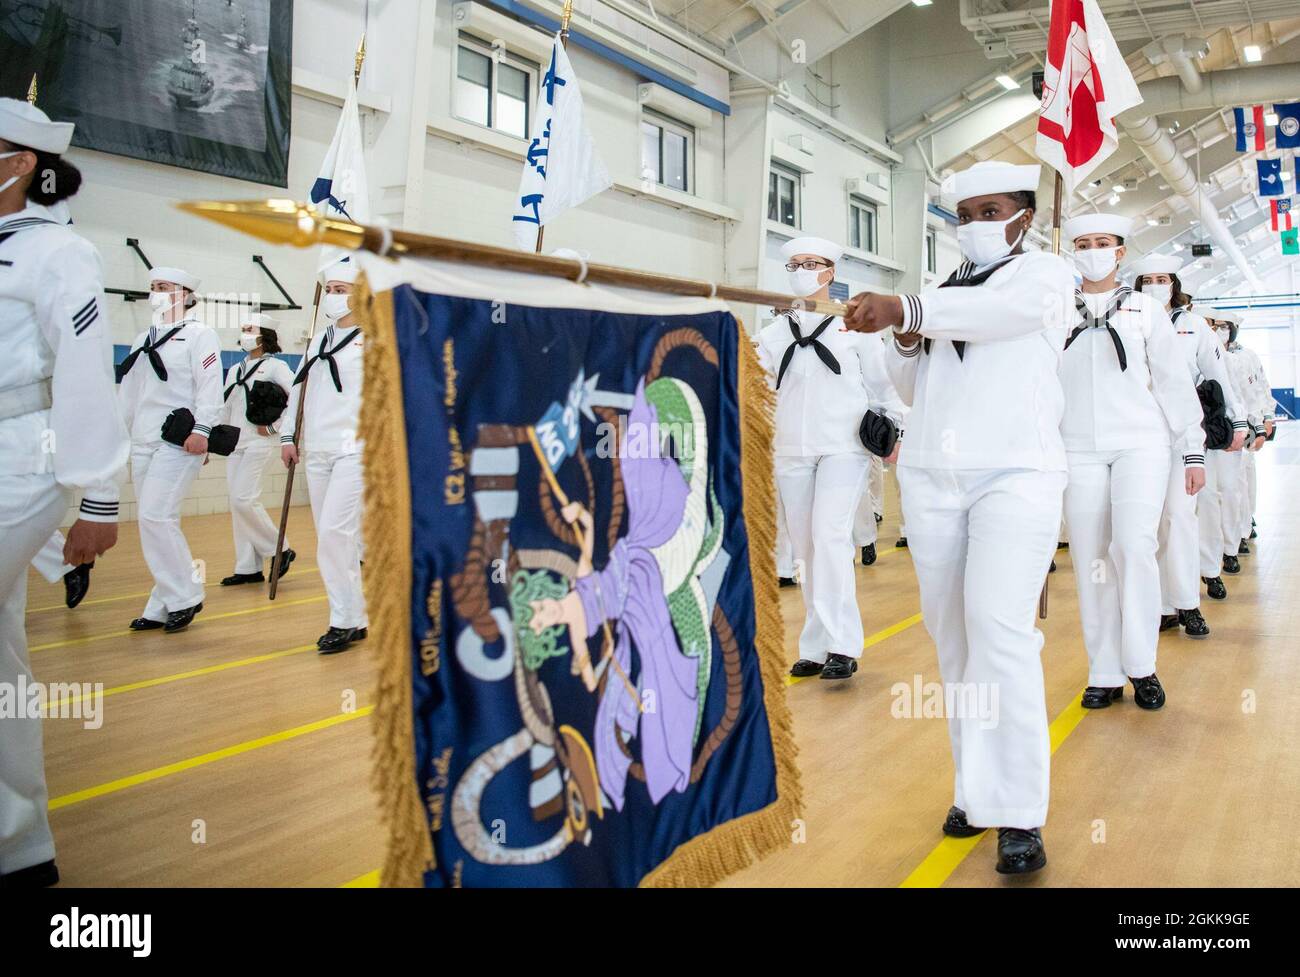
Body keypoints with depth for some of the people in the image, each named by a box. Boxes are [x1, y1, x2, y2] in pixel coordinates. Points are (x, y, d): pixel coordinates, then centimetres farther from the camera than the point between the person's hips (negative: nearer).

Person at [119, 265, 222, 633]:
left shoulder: (199, 334, -1)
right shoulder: (143, 340, 21)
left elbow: (209, 386, -11)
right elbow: (130, 392, 22)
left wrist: (201, 429, -20)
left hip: (179, 442, -8)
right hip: (142, 443, 8)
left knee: (155, 517, -16)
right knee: (156, 522, 7)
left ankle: (185, 595, -4)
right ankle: (164, 607, 13)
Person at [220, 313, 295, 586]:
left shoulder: (275, 366, -2)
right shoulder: (235, 370, 17)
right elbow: (225, 410, 18)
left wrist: (274, 426, -14)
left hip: (258, 442, -7)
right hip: (234, 443, 7)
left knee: (244, 500, -16)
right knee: (237, 504, 4)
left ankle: (280, 549, 1)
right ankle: (248, 568, 9)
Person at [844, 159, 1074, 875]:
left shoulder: (1045, 274, 7)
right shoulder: (944, 290, 21)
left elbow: (993, 310, -17)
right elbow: (910, 388, 20)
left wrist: (902, 309, -30)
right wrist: (904, 342, -1)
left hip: (1015, 473, -5)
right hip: (931, 477, 5)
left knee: (999, 627, -16)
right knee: (951, 633, 3)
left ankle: (1017, 812, -10)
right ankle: (976, 786, 13)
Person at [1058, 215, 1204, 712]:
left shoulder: (1146, 310, 9)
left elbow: (1174, 382, 8)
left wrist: (1193, 450, 4)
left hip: (1141, 443, -1)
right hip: (1080, 451, 1)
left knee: (1134, 545, -19)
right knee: (1091, 560, -1)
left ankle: (1141, 666, -5)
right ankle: (1105, 674, 8)